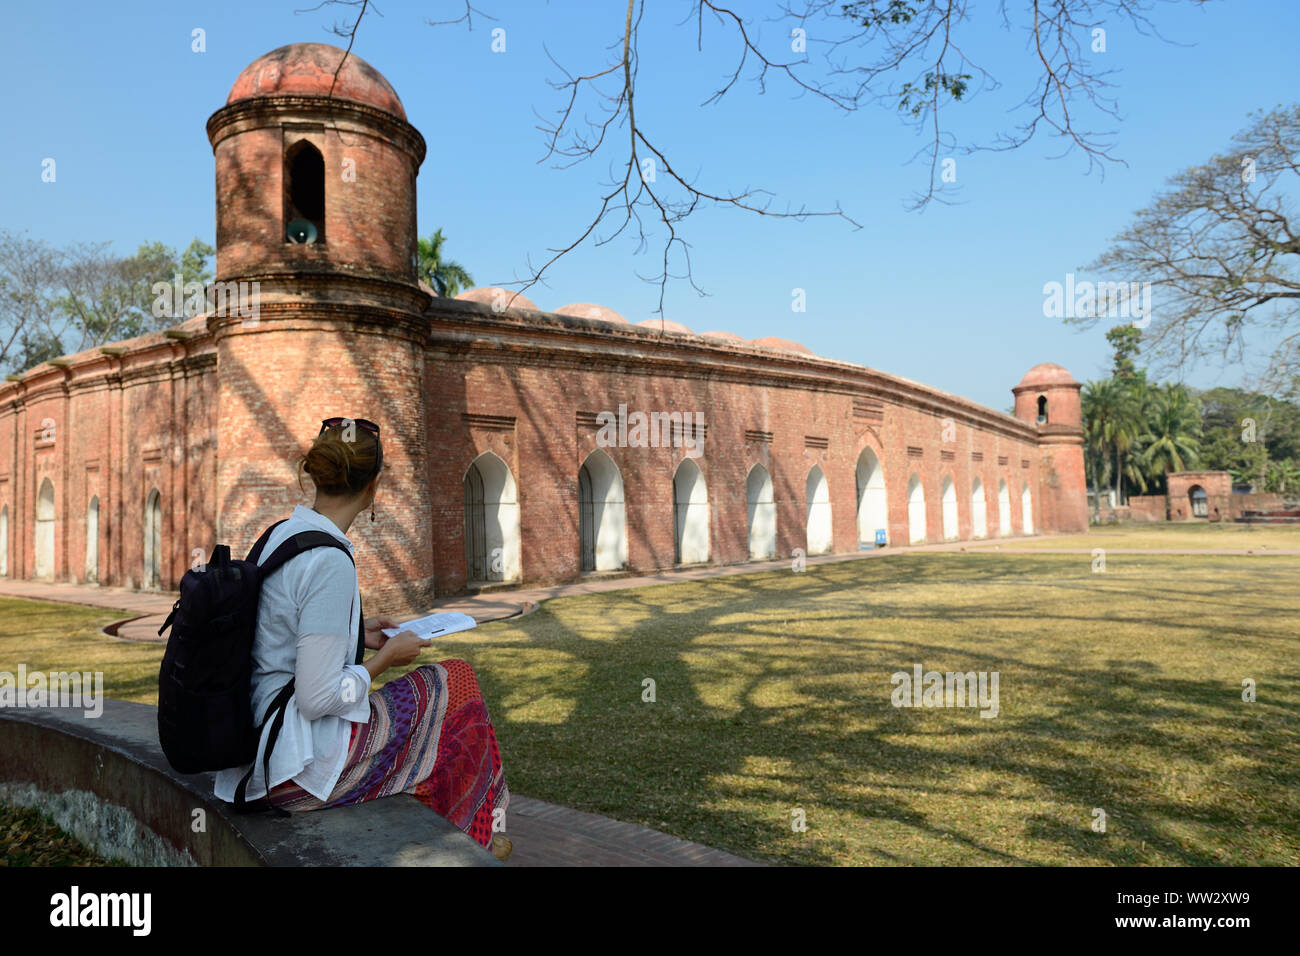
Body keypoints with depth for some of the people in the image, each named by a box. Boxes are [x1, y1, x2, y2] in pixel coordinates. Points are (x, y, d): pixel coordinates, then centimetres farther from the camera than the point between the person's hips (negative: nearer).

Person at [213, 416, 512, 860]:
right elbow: (317, 698, -24)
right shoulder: (329, 562, -24)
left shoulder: (281, 533, 4)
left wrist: (357, 634, 14)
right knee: (457, 685, 6)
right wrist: (386, 657, -10)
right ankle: (468, 841, 25)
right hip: (303, 765, -9)